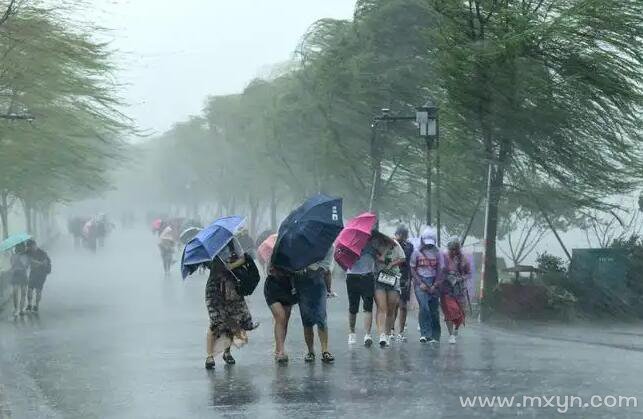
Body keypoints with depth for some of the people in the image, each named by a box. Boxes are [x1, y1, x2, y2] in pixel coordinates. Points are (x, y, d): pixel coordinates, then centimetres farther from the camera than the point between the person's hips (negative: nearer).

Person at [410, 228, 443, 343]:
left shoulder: (437, 253, 9)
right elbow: (412, 269, 4)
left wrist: (435, 286, -5)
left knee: (434, 310, 2)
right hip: (420, 282, -2)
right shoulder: (417, 252, 5)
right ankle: (425, 334, -16)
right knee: (424, 307, -19)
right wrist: (420, 283, -8)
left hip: (433, 283, 2)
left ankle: (435, 336, 9)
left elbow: (439, 271, 7)